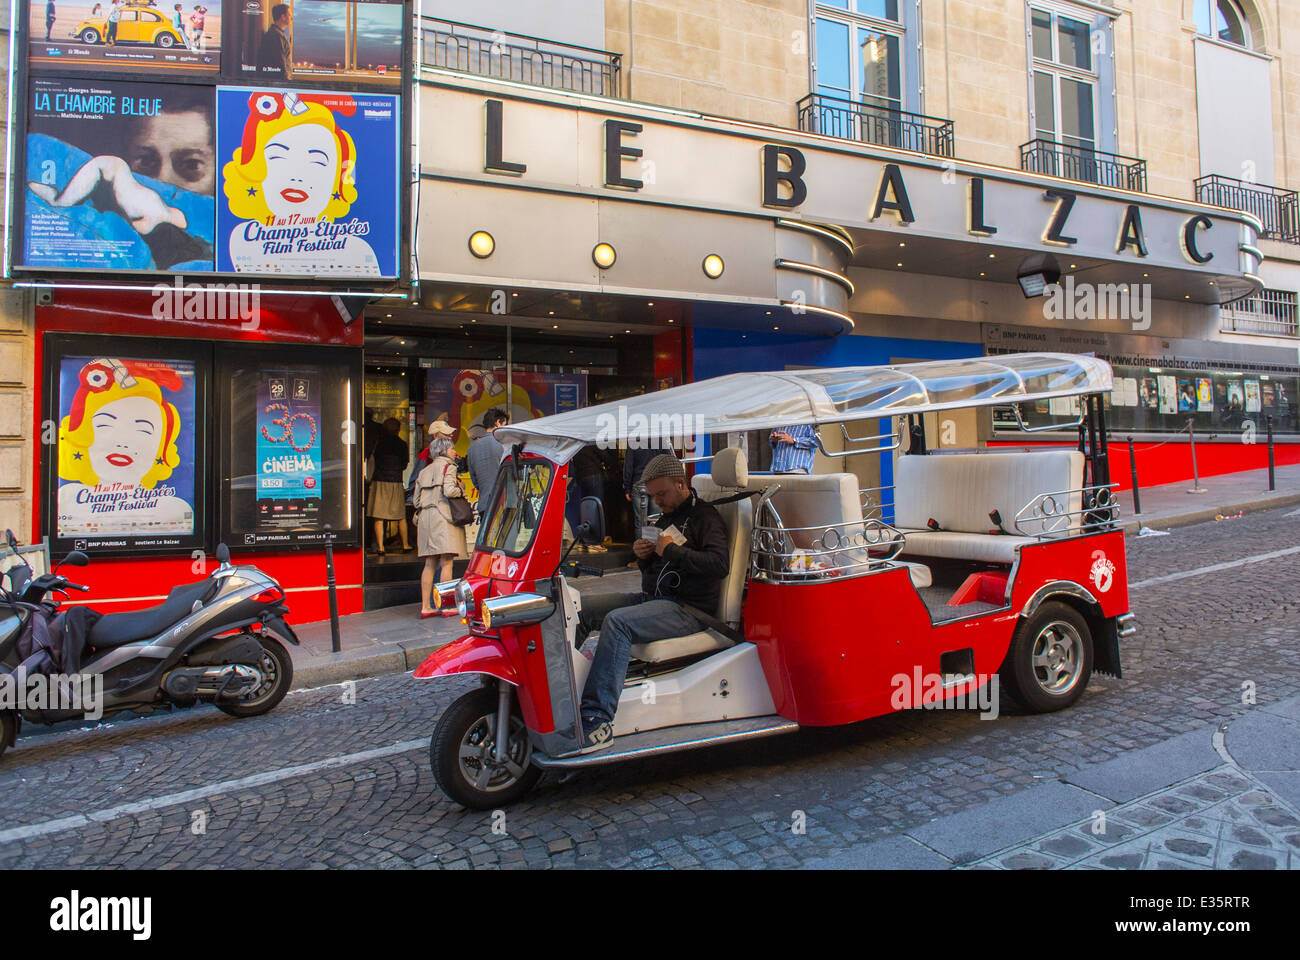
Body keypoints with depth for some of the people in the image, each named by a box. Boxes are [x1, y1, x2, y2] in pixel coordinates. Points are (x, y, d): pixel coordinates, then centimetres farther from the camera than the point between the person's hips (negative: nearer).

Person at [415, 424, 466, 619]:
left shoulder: (424, 471, 20)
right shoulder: (448, 466, -2)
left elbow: (417, 499, 16)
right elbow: (449, 490, -17)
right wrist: (461, 490, 2)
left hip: (425, 517, 7)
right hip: (443, 515, -7)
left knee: (430, 564, 8)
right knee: (446, 563, -5)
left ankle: (425, 606, 8)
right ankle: (447, 606, -5)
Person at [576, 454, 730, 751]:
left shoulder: (704, 516, -6)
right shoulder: (666, 517, 21)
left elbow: (720, 564, -23)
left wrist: (672, 550, -19)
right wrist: (642, 555, 7)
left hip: (688, 608, -9)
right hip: (652, 597, 10)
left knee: (617, 622, -32)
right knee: (580, 609, -2)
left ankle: (596, 721, -35)